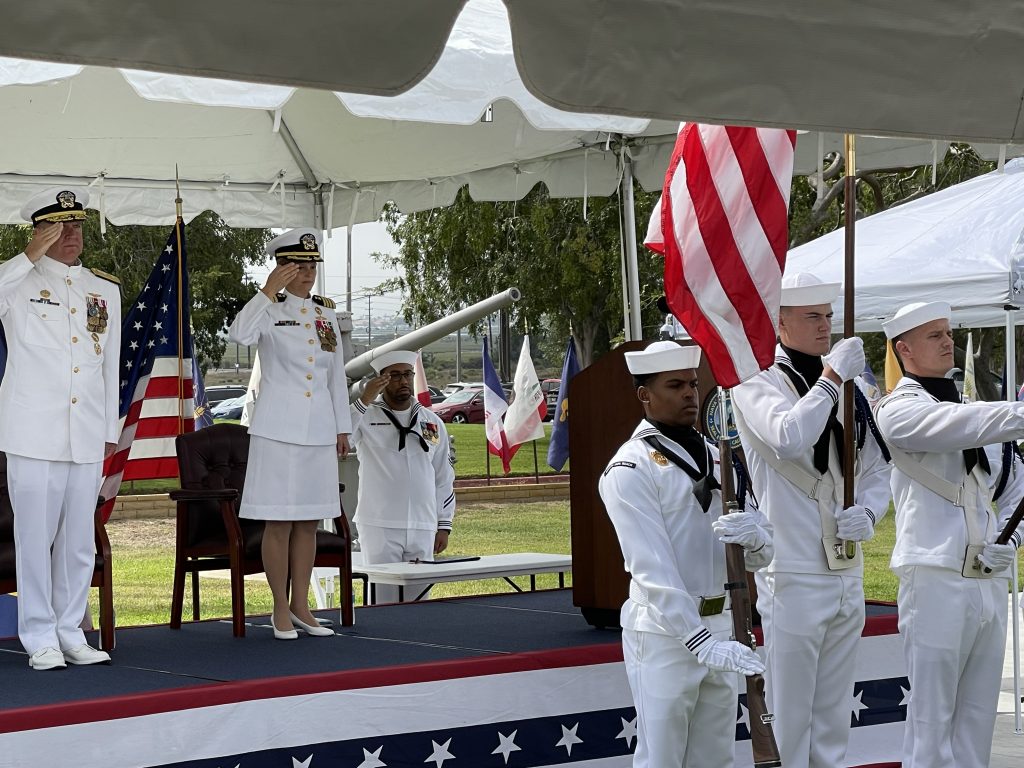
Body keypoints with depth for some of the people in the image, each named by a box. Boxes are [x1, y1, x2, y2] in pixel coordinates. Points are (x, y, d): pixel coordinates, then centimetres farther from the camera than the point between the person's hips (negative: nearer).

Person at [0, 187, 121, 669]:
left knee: (79, 539, 8)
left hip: (88, 437, 5)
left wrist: (109, 431, 16)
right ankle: (40, 640, 5)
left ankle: (71, 634, 17)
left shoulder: (105, 290, 15)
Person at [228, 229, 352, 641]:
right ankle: (281, 609, 6)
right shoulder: (270, 311, -3)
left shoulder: (326, 314, 13)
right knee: (279, 521, -2)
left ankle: (301, 606, 16)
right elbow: (239, 334, -25)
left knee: (308, 522, 9)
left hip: (319, 431, 5)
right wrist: (269, 292, -29)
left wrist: (342, 428, 15)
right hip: (278, 429, -5)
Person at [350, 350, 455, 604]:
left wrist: (444, 525, 11)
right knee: (384, 599, -6)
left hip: (423, 530, 4)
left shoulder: (432, 422, 14)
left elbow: (444, 479, 17)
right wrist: (364, 401, -21)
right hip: (379, 527, -4)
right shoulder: (366, 417, 1)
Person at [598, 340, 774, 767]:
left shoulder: (715, 458, 10)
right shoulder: (631, 468, -10)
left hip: (719, 625, 6)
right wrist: (701, 643, -25)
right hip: (664, 632, -6)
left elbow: (762, 554, 8)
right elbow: (653, 569, -18)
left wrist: (755, 538, -17)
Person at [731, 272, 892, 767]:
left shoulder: (849, 387, 12)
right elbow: (790, 438, -27)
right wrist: (830, 379, -20)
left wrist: (869, 512, -3)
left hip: (848, 574, 6)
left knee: (833, 719, 15)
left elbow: (876, 468, 16)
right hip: (793, 575, -6)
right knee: (789, 721, -2)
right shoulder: (758, 384, -7)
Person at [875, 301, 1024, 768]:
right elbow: (966, 426, -23)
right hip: (937, 580, -7)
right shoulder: (899, 411, -4)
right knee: (932, 719, -4)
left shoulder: (969, 408, 17)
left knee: (977, 719, 9)